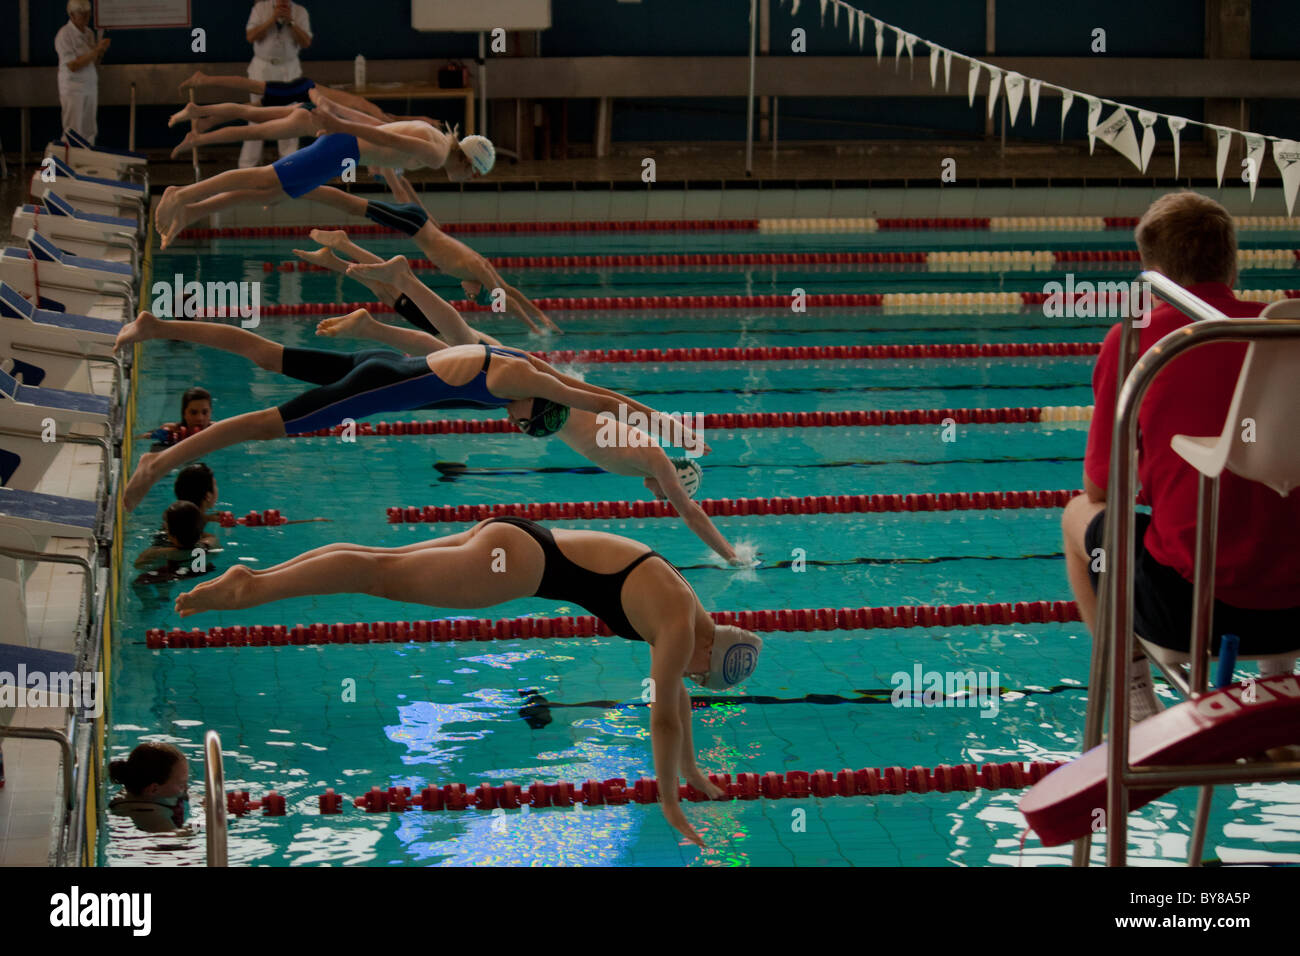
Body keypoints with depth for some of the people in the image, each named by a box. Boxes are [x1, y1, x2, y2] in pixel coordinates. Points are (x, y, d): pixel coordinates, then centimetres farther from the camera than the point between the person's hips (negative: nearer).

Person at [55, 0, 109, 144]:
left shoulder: (89, 32, 10)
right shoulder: (65, 34, -13)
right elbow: (72, 66, -19)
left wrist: (102, 51, -5)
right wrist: (96, 50, -21)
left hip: (90, 87, 7)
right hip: (73, 88, -7)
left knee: (90, 132, 7)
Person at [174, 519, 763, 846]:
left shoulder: (681, 609, 13)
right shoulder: (679, 627, -12)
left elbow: (674, 690, 25)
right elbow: (664, 714, -11)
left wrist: (691, 769, 30)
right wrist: (669, 803, -3)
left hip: (516, 545, 8)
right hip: (517, 563, -8)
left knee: (381, 563, 8)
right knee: (384, 577, -10)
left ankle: (254, 577, 9)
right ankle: (250, 587, -12)